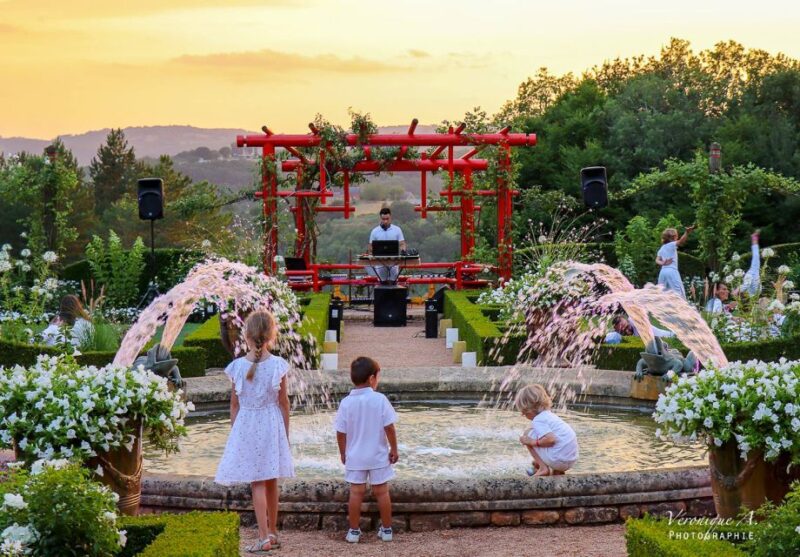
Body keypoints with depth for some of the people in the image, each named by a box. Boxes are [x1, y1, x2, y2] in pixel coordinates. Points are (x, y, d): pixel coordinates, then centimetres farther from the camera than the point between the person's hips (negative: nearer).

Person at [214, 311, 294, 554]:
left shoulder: (238, 366, -8)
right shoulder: (278, 365, -7)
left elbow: (234, 404, -1)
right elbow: (284, 403, -1)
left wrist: (235, 432, 11)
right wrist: (285, 433, 10)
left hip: (246, 425, -1)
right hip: (271, 424, 2)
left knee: (257, 483, 0)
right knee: (271, 482, 13)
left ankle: (264, 537, -4)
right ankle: (273, 532, 24)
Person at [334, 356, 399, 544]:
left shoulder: (346, 403, -8)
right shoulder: (380, 399, -13)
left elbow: (341, 432, -3)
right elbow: (389, 427, -12)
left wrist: (343, 453, 11)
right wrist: (394, 449, 0)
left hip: (355, 457, 1)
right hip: (378, 457, -1)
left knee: (356, 492, 9)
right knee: (382, 492, 10)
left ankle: (354, 531, 14)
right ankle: (386, 530, 19)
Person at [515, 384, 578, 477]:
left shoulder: (538, 420, -11)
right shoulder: (549, 415, 19)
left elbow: (550, 439, -26)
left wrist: (533, 442, -11)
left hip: (558, 460, -9)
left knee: (528, 434, 2)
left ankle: (543, 468, -3)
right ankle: (557, 471, 15)